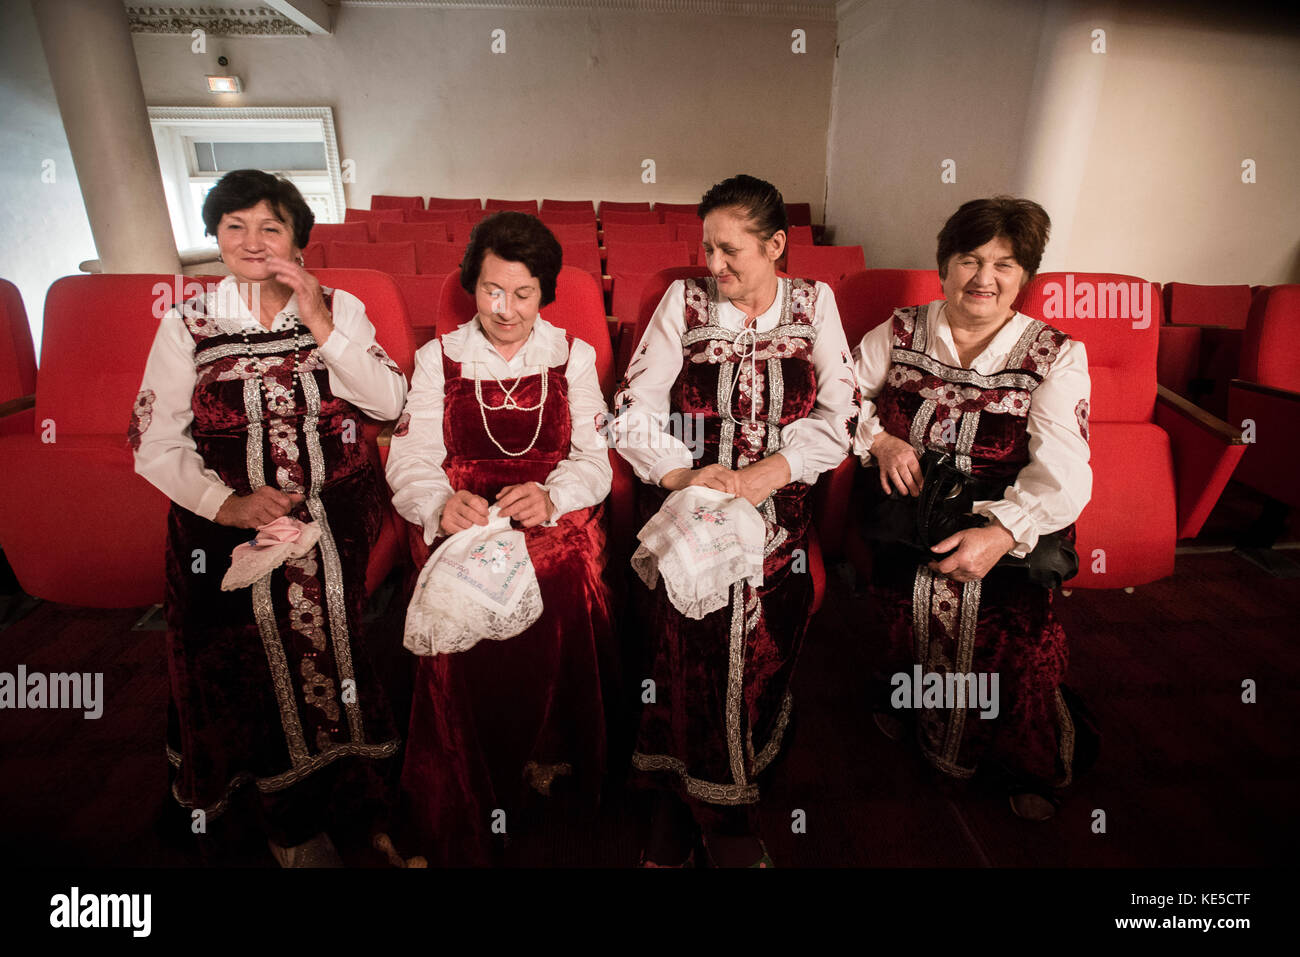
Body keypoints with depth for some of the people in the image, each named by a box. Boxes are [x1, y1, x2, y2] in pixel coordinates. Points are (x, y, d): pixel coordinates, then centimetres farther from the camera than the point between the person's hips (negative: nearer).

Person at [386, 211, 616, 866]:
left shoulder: (573, 356, 10)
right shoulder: (438, 358, 10)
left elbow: (595, 459, 1)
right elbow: (409, 461, 1)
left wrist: (550, 497, -21)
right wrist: (440, 506, -22)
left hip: (555, 523, 1)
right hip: (461, 526, 0)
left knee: (559, 609, -25)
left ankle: (549, 760, 3)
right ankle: (470, 811, -1)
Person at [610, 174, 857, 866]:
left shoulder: (814, 304, 9)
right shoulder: (684, 301, 6)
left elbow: (837, 420, 0)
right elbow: (632, 413, 0)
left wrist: (757, 478, -13)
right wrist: (681, 475, -16)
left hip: (777, 513, 1)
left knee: (761, 650, -6)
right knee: (687, 655, -10)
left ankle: (679, 821, 17)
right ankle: (727, 831, 15)